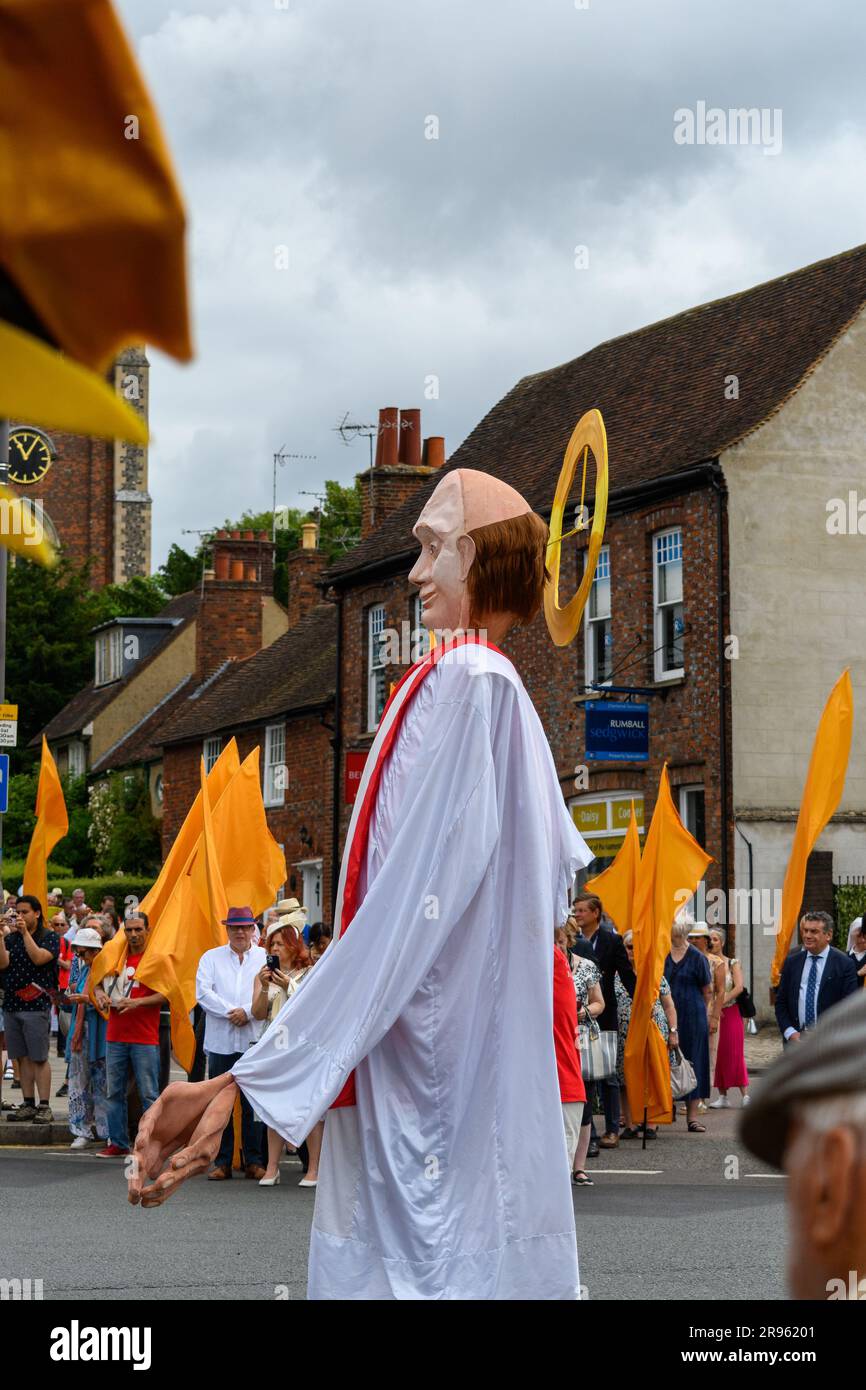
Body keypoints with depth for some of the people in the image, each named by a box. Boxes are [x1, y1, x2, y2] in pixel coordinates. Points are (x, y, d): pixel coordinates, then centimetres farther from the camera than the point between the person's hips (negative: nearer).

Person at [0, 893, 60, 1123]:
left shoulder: (50, 937, 1)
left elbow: (39, 958, -16)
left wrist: (25, 933, -15)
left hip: (37, 1006, -5)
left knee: (39, 1058, -6)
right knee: (23, 1058, 8)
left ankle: (44, 1107, -4)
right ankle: (28, 1105, 13)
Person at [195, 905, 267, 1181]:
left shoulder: (266, 957, 7)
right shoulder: (211, 957, 12)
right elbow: (204, 992, -1)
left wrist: (247, 1012, -14)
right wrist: (230, 1012, -11)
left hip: (254, 1041, -1)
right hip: (221, 1041, 1)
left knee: (254, 1103, 0)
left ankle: (254, 1161, 8)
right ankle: (222, 1161, 7)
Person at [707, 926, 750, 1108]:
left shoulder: (733, 964, 2)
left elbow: (739, 987, -10)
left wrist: (721, 1002, -16)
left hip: (730, 1013, -2)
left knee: (734, 1054, -6)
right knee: (717, 1056, 2)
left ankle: (745, 1094, -4)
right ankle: (722, 1096, 7)